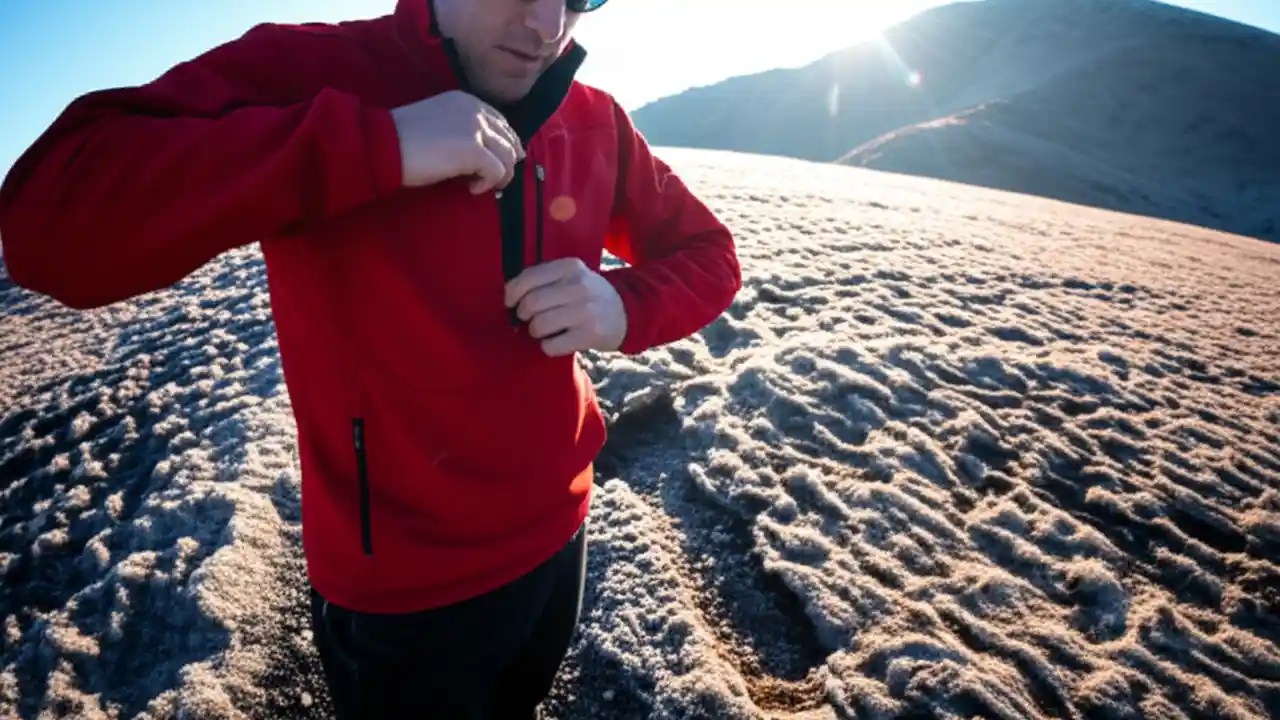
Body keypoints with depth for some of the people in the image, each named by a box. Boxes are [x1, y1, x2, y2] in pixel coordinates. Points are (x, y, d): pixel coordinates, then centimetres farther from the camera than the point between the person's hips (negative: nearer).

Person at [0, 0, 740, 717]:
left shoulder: (596, 120, -5)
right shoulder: (305, 71, -18)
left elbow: (708, 251, 2)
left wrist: (625, 306, -19)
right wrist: (375, 143, -35)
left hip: (558, 535, 4)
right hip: (401, 593, -3)